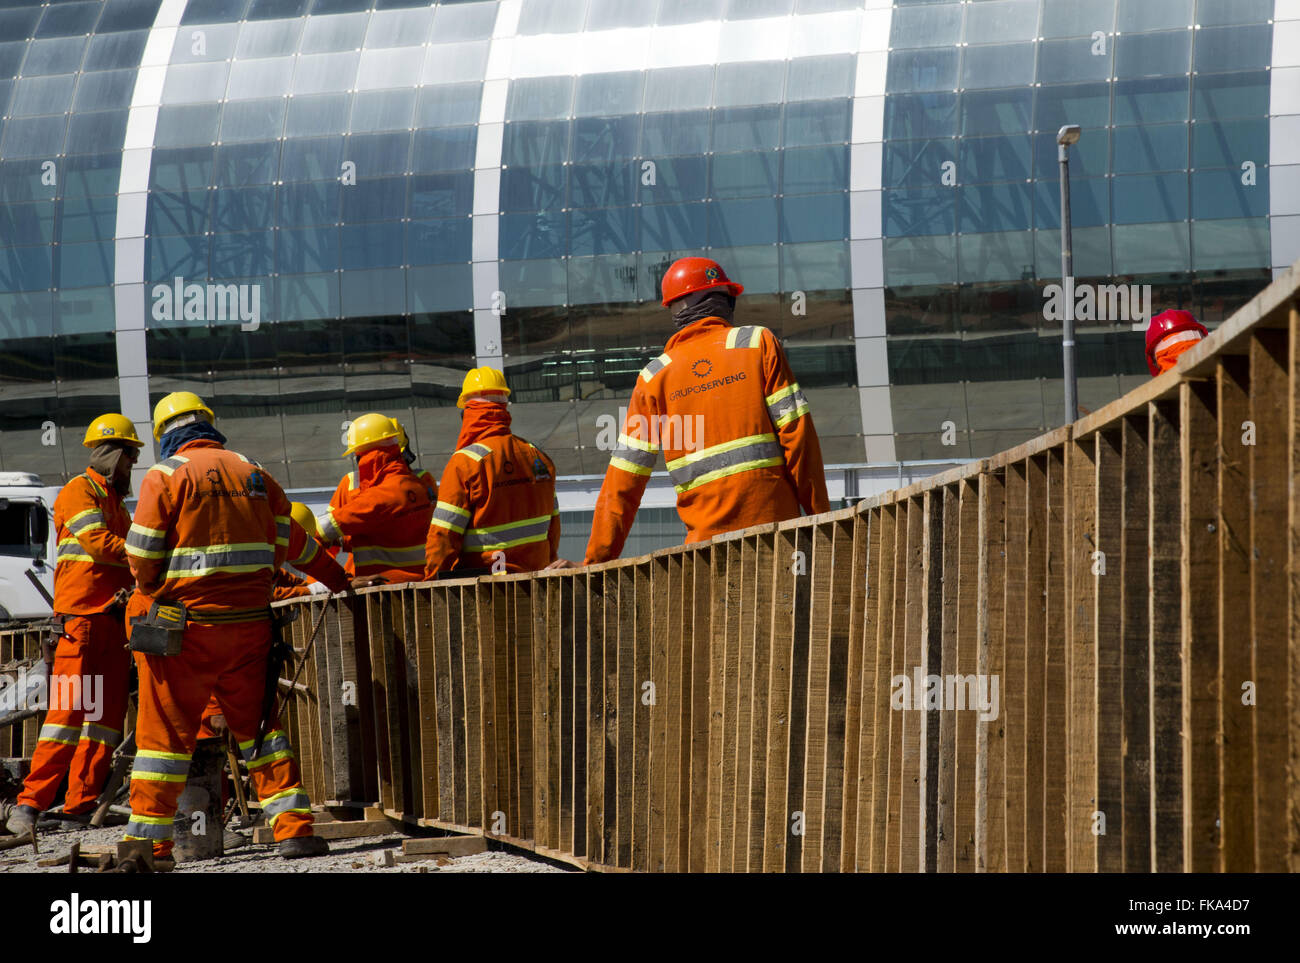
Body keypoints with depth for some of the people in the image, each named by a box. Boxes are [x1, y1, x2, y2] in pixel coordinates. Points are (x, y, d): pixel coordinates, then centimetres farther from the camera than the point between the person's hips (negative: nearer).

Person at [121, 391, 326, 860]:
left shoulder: (166, 475, -6)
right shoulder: (253, 473, 8)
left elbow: (142, 556, -6)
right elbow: (279, 547, 10)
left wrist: (153, 591, 14)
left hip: (186, 625, -4)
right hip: (249, 623, 4)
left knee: (166, 731, 2)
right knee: (259, 724, 12)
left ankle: (149, 837, 3)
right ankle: (293, 826, 5)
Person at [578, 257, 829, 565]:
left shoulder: (655, 377, 11)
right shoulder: (758, 343, 5)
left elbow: (624, 481, 8)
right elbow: (797, 431, -2)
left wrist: (597, 562, 9)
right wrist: (820, 516, 2)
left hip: (708, 536, 1)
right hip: (774, 521, -1)